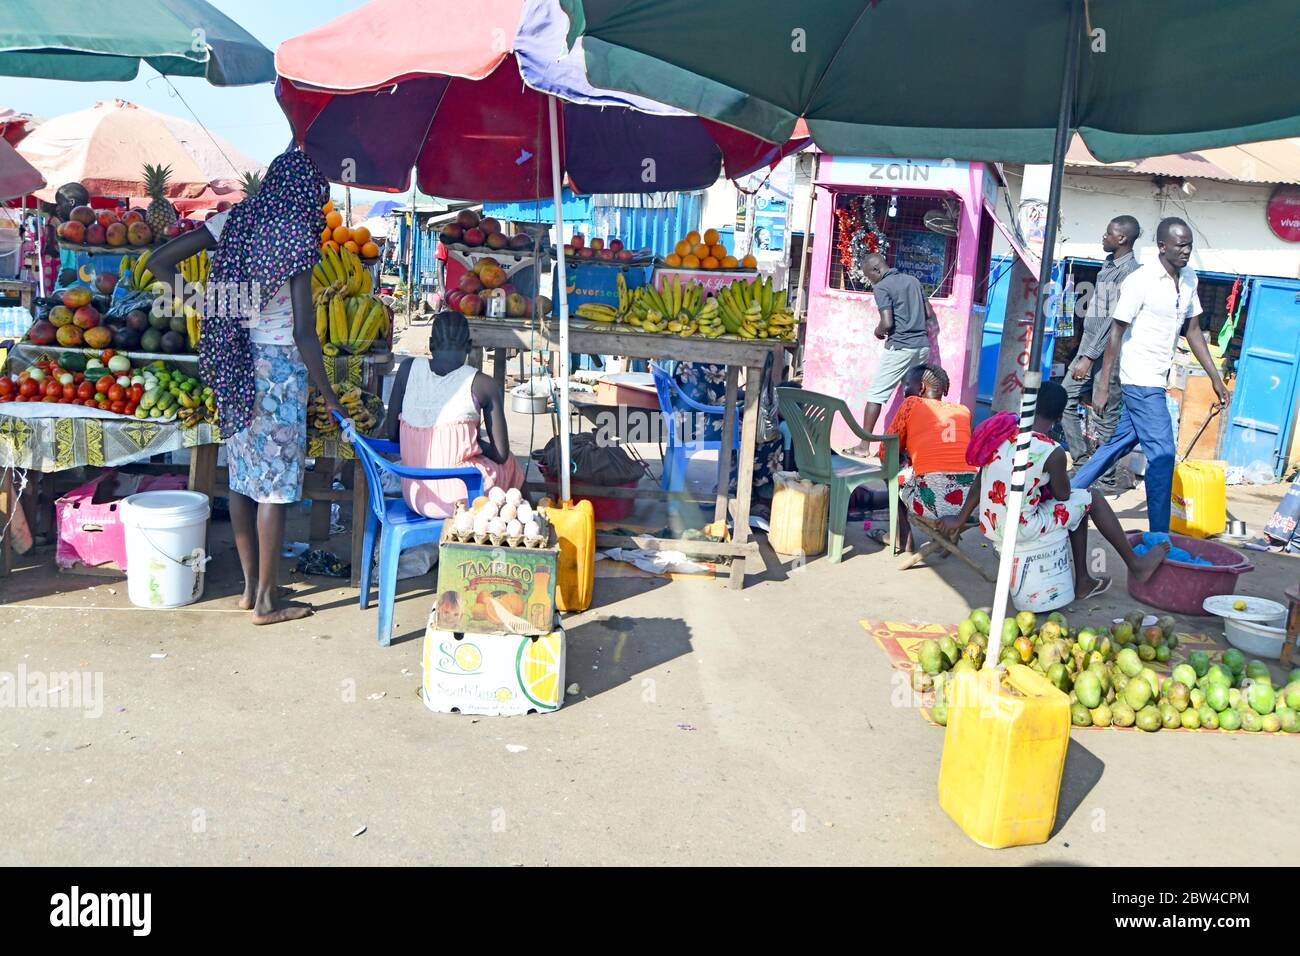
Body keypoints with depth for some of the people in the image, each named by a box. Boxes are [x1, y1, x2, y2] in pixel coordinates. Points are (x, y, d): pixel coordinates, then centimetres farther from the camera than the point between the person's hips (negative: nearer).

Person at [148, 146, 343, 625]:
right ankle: (267, 600, 9)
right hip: (279, 364, -7)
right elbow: (303, 332, -16)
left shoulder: (233, 220, 5)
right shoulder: (296, 236, -13)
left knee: (242, 475, 14)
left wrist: (201, 305, 11)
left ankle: (250, 586, 25)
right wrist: (330, 397, -10)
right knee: (275, 482, 1)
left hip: (234, 364, 7)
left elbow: (160, 262, 5)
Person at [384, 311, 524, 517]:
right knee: (509, 463, 28)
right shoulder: (483, 385, -8)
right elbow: (500, 454, -5)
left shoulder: (408, 368, 0)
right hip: (457, 498, -4)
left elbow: (392, 434, 5)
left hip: (413, 497, 5)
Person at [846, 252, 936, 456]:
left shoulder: (882, 287, -8)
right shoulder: (913, 280, 13)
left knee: (875, 395, 0)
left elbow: (887, 324, -16)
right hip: (922, 345, 7)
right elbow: (929, 314, 15)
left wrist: (878, 331, 4)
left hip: (900, 347, -7)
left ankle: (864, 446, 0)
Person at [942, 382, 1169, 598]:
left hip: (989, 527, 7)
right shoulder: (1052, 452, -18)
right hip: (1020, 531, -7)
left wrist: (961, 519, 13)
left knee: (1078, 507, 26)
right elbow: (1062, 494, -3)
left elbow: (980, 481, 5)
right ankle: (1135, 564, 27)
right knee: (1092, 499, 12)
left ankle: (1083, 582, 36)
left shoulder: (1002, 431, 0)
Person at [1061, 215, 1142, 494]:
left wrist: (1089, 357, -22)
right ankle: (1083, 463, 16)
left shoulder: (1129, 272, -15)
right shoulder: (1109, 265, 14)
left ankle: (1106, 479, 7)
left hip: (1108, 354, -9)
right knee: (1066, 401, 8)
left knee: (1106, 418, -2)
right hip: (1089, 348, 9)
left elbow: (1115, 321, -20)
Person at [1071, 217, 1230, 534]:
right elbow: (1117, 333, -13)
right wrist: (1102, 385, -15)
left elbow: (1193, 330, 14)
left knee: (1121, 442, 14)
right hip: (1141, 379, -8)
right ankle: (1159, 535, -2)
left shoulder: (1189, 279, 8)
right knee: (1162, 453, -8)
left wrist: (1215, 377, 12)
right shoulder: (1140, 281, -14)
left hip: (1157, 380, 8)